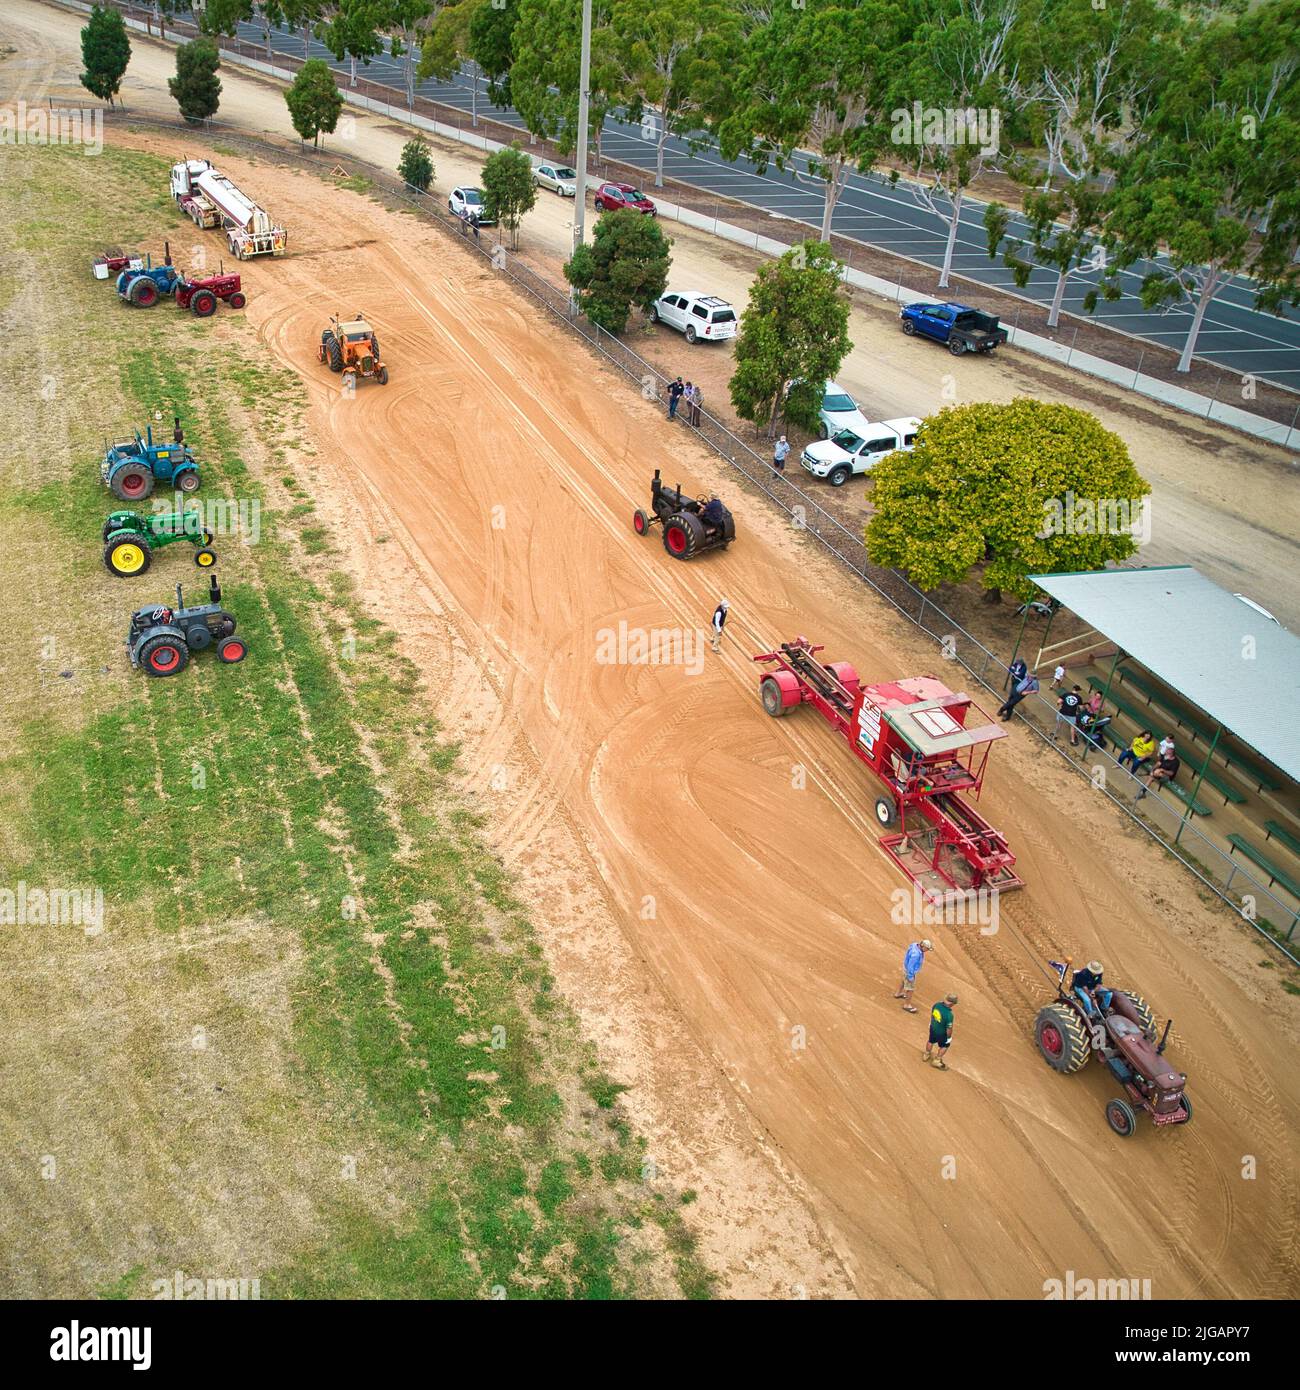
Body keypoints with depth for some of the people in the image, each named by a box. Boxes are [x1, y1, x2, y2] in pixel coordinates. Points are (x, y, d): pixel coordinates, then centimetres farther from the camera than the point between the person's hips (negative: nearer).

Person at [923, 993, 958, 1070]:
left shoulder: (936, 1005, -19)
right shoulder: (949, 1015, -37)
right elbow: (949, 1028, -25)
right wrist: (949, 1037, -6)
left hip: (932, 1028, 5)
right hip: (941, 1033, -5)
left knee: (931, 1041, 32)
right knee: (945, 1046, 25)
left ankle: (926, 1055, 55)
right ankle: (937, 1060, 40)